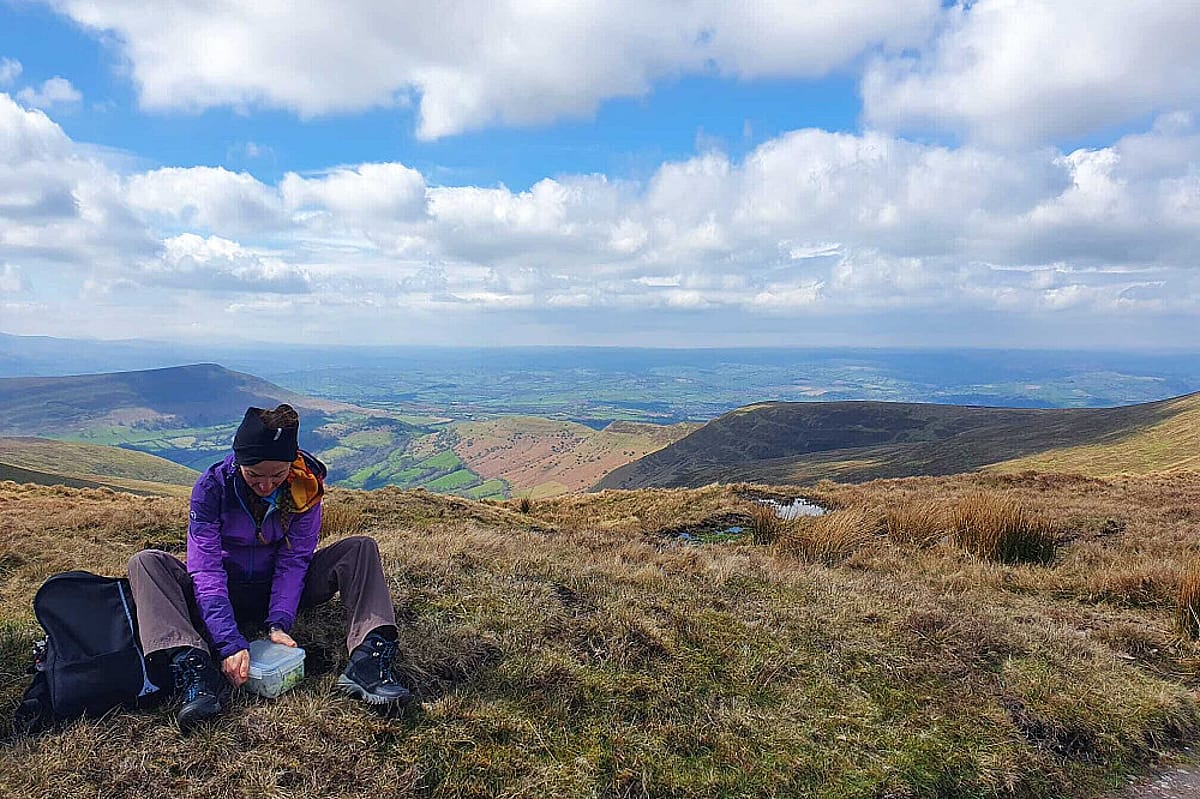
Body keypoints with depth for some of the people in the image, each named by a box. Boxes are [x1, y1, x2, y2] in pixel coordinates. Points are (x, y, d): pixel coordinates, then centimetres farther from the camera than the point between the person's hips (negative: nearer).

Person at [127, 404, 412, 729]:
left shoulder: (305, 484, -18)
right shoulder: (212, 486, -22)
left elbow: (294, 560, -16)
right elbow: (207, 569, -28)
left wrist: (278, 623, -30)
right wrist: (230, 644, -37)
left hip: (278, 589, 1)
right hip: (225, 595, 0)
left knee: (361, 549, -20)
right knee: (146, 563, -25)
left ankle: (366, 662, -36)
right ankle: (195, 670, -41)